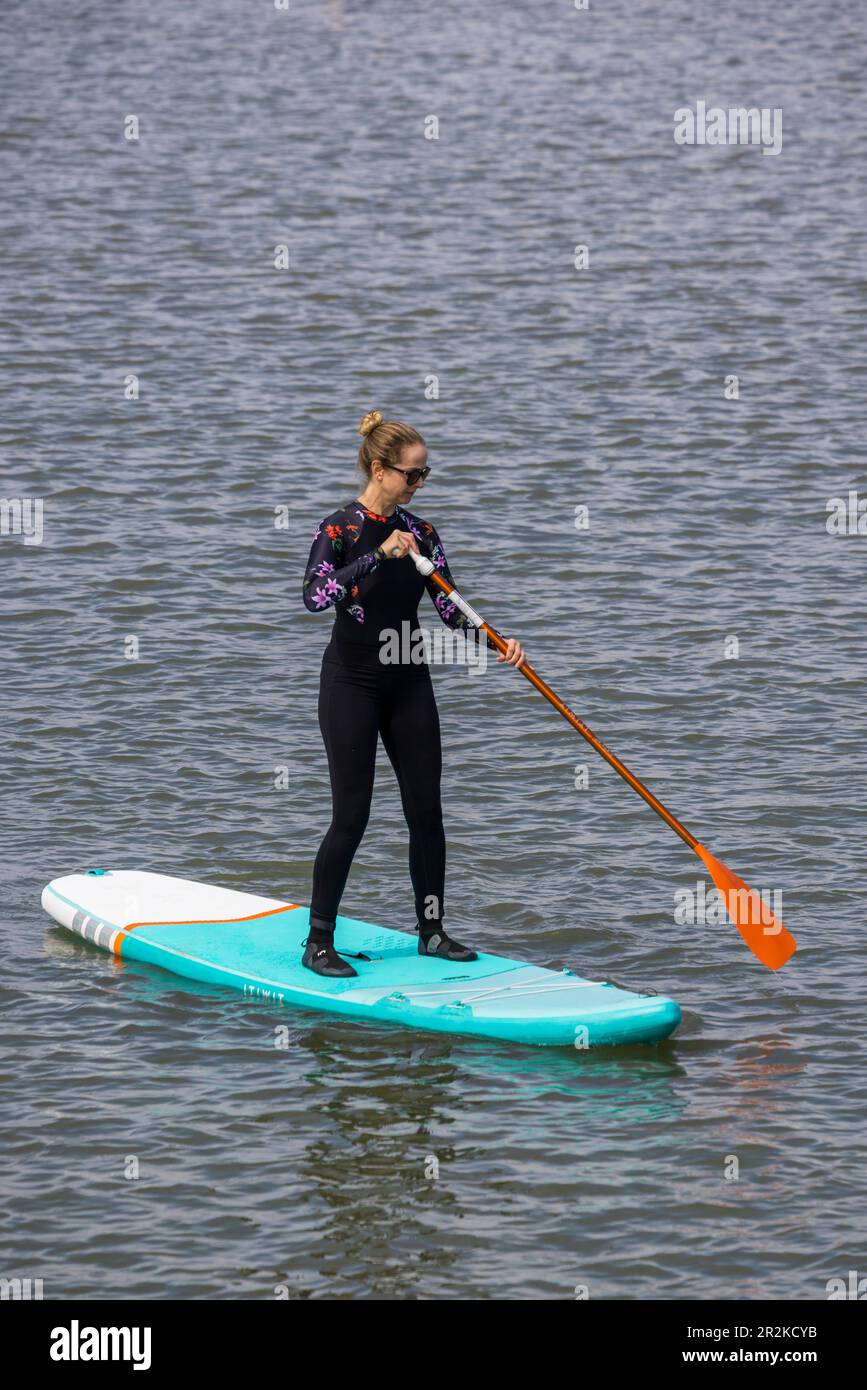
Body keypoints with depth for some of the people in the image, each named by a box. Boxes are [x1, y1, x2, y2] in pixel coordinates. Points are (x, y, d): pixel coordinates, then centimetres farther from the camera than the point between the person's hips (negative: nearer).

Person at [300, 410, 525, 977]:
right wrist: (380, 555, -34)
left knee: (426, 808, 6)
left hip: (409, 681, 6)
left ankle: (432, 930, 18)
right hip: (352, 681, -6)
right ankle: (318, 942, 0)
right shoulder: (340, 529, -12)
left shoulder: (420, 533, 5)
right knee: (352, 814, -8)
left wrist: (496, 643, -13)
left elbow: (450, 607, 3)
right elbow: (315, 595, -28)